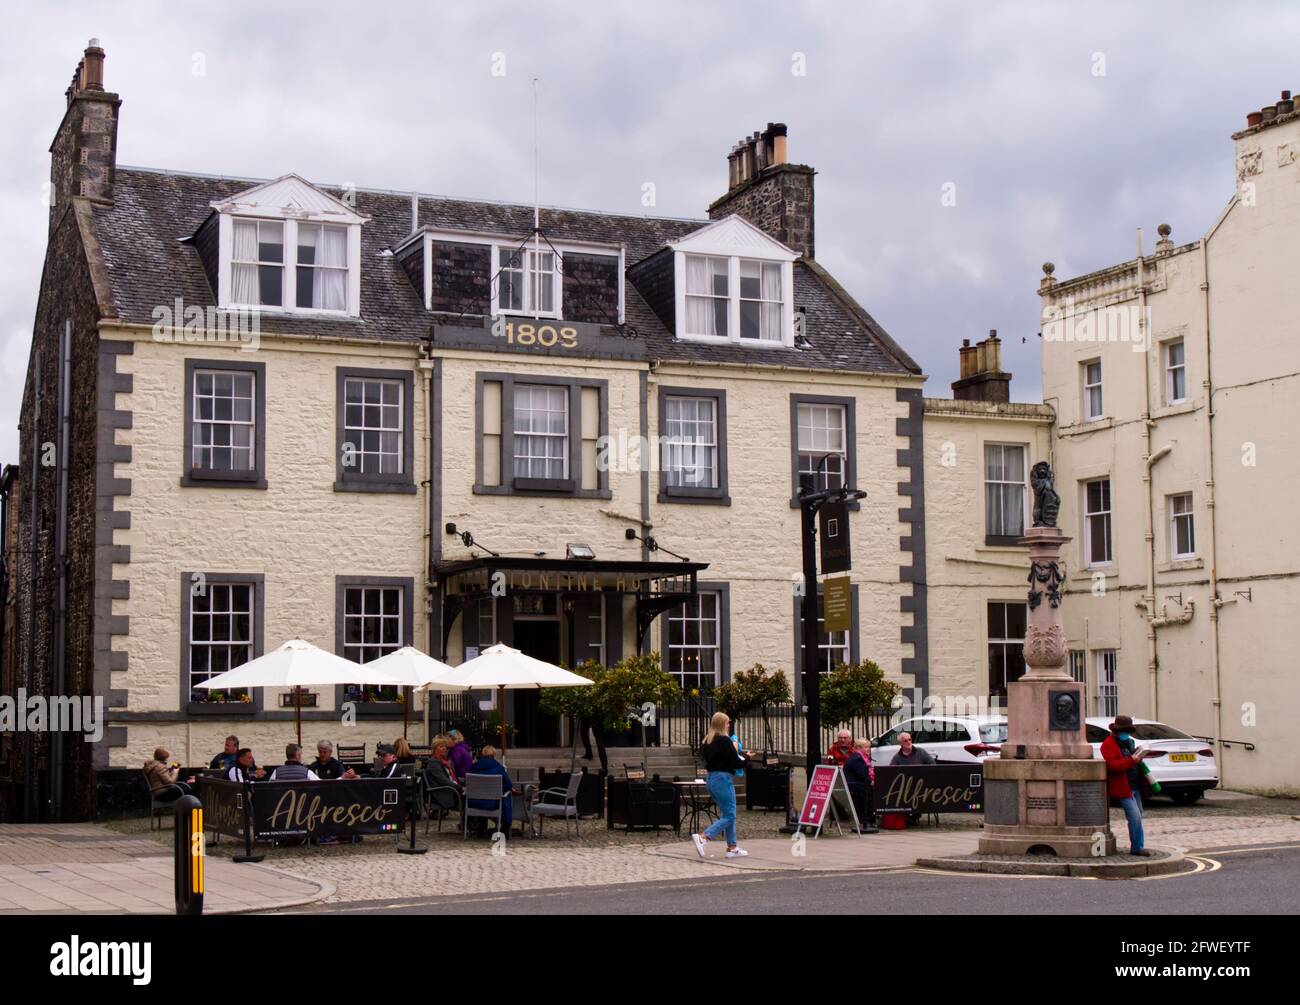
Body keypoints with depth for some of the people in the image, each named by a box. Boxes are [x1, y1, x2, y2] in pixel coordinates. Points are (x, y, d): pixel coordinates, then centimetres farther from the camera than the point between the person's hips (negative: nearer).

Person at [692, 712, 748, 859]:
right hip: (723, 779, -9)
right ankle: (702, 838, -17)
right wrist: (745, 759, 7)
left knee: (728, 814, 15)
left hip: (711, 779, 9)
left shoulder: (707, 740, 9)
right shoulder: (724, 740, -14)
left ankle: (732, 847, 15)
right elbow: (736, 762, -15)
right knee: (729, 815, -5)